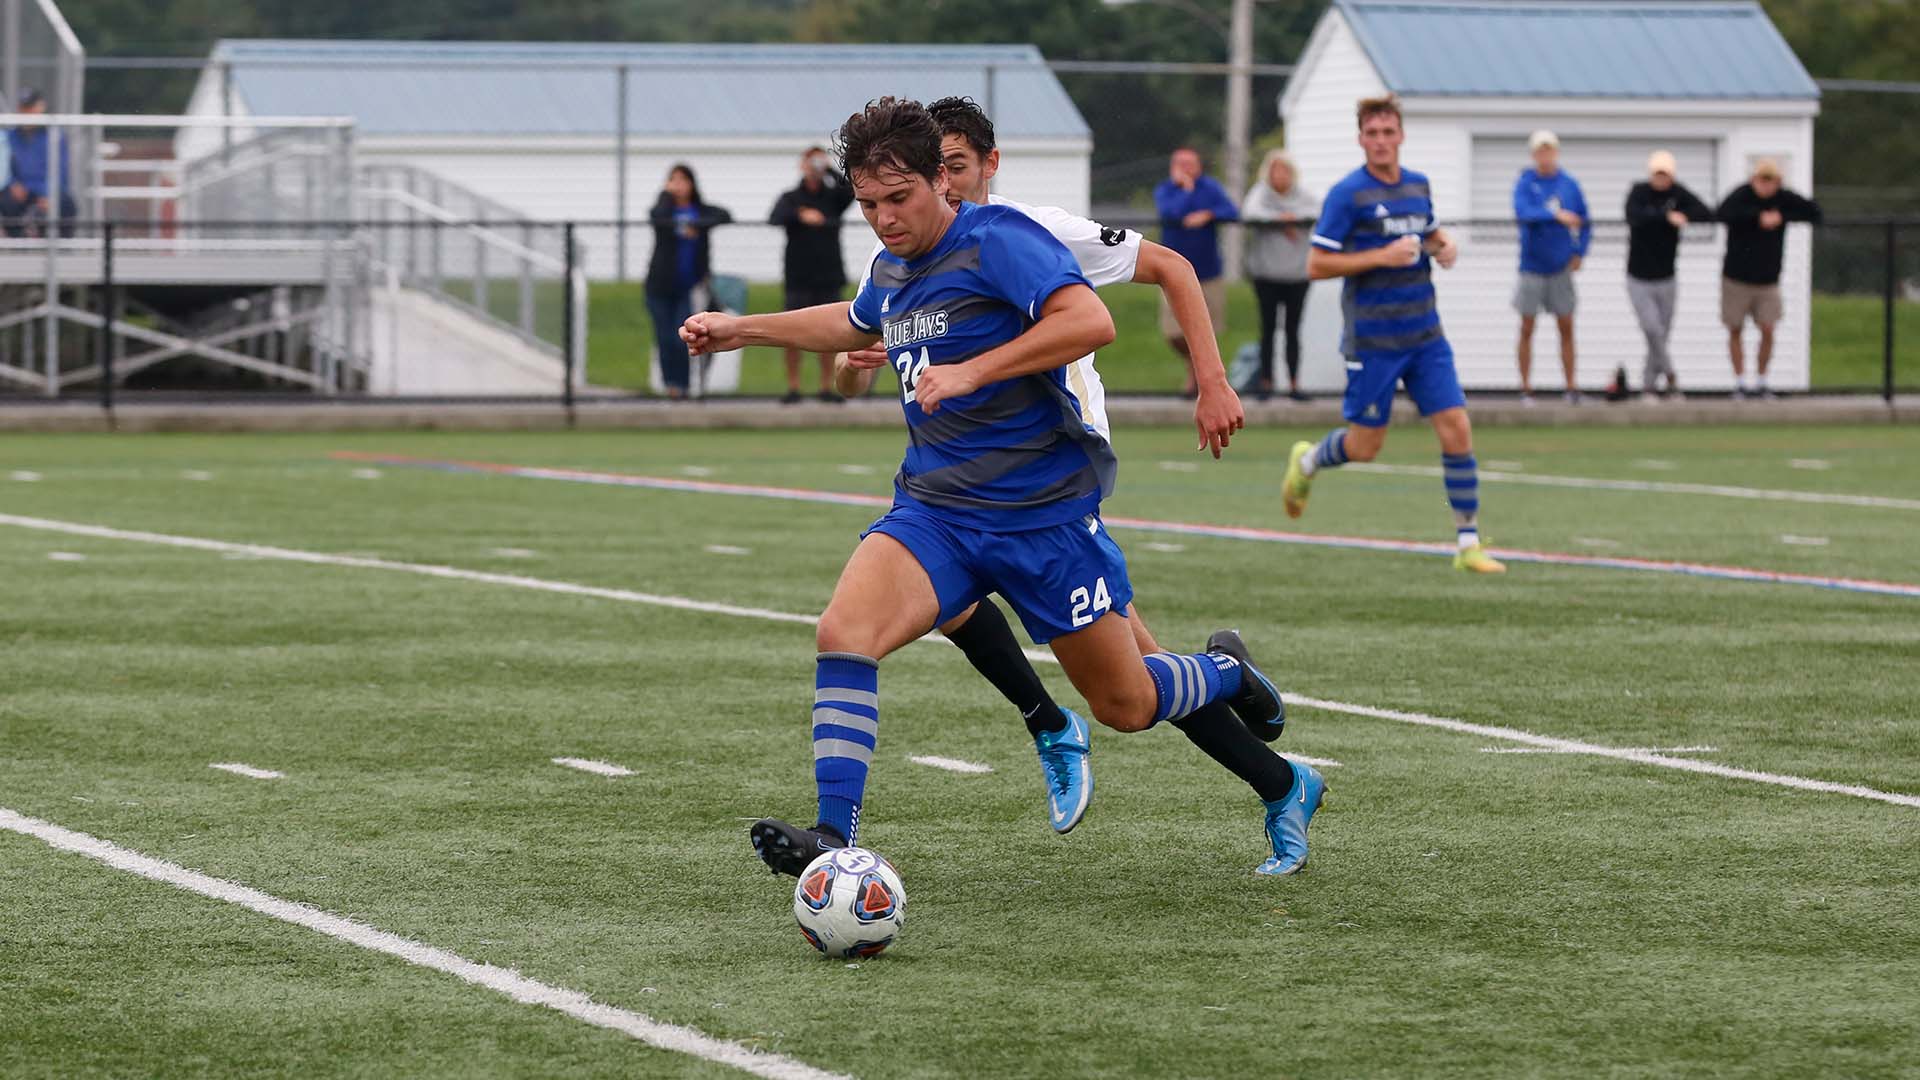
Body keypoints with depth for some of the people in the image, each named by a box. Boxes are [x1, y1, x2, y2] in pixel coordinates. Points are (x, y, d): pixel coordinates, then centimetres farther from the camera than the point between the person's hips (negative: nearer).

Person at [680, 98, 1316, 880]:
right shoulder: (892, 268, 9)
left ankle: (1226, 674, 40)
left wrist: (970, 372, -31)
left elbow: (1089, 320, -30)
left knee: (1125, 707, 6)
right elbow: (855, 324, 34)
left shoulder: (996, 241, -15)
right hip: (935, 513, 6)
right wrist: (741, 330, 31)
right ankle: (833, 837, -26)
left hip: (1046, 513, -6)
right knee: (843, 631, -23)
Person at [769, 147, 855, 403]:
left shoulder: (833, 197, 9)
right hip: (799, 278, -1)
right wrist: (800, 215, -29)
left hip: (829, 277, 1)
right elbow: (775, 218, -13)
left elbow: (851, 191, -12)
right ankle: (793, 388, 2)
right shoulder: (791, 198, 6)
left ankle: (827, 387, 9)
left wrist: (829, 169, -13)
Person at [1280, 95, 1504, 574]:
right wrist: (1382, 256, -20)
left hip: (1426, 336, 5)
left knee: (1457, 429, -5)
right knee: (1365, 445, 4)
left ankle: (1468, 543, 1)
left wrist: (1444, 246, 4)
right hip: (1373, 342, -5)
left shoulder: (1418, 186, 8)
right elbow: (1316, 265, -12)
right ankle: (1306, 462, 37)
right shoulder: (1347, 194, -11)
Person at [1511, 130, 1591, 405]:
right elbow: (1522, 212, -22)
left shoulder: (1570, 184, 4)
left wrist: (1579, 253, -2)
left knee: (1566, 328, 2)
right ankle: (1526, 387, 6)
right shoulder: (1525, 184, -4)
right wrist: (1555, 215, -33)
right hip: (1532, 267, -2)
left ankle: (1572, 387, 6)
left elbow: (1584, 223, 11)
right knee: (1527, 328, 1)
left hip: (1561, 267, 2)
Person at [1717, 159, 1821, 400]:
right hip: (1736, 279, -1)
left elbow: (1814, 212, -8)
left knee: (1767, 331, -5)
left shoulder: (1784, 198, -5)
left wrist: (1783, 217, -17)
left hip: (1768, 280, 2)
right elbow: (1722, 214, -35)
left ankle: (1761, 382, 10)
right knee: (1735, 331, 5)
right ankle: (1740, 383, 17)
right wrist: (1759, 217, -35)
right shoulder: (1741, 195, -15)